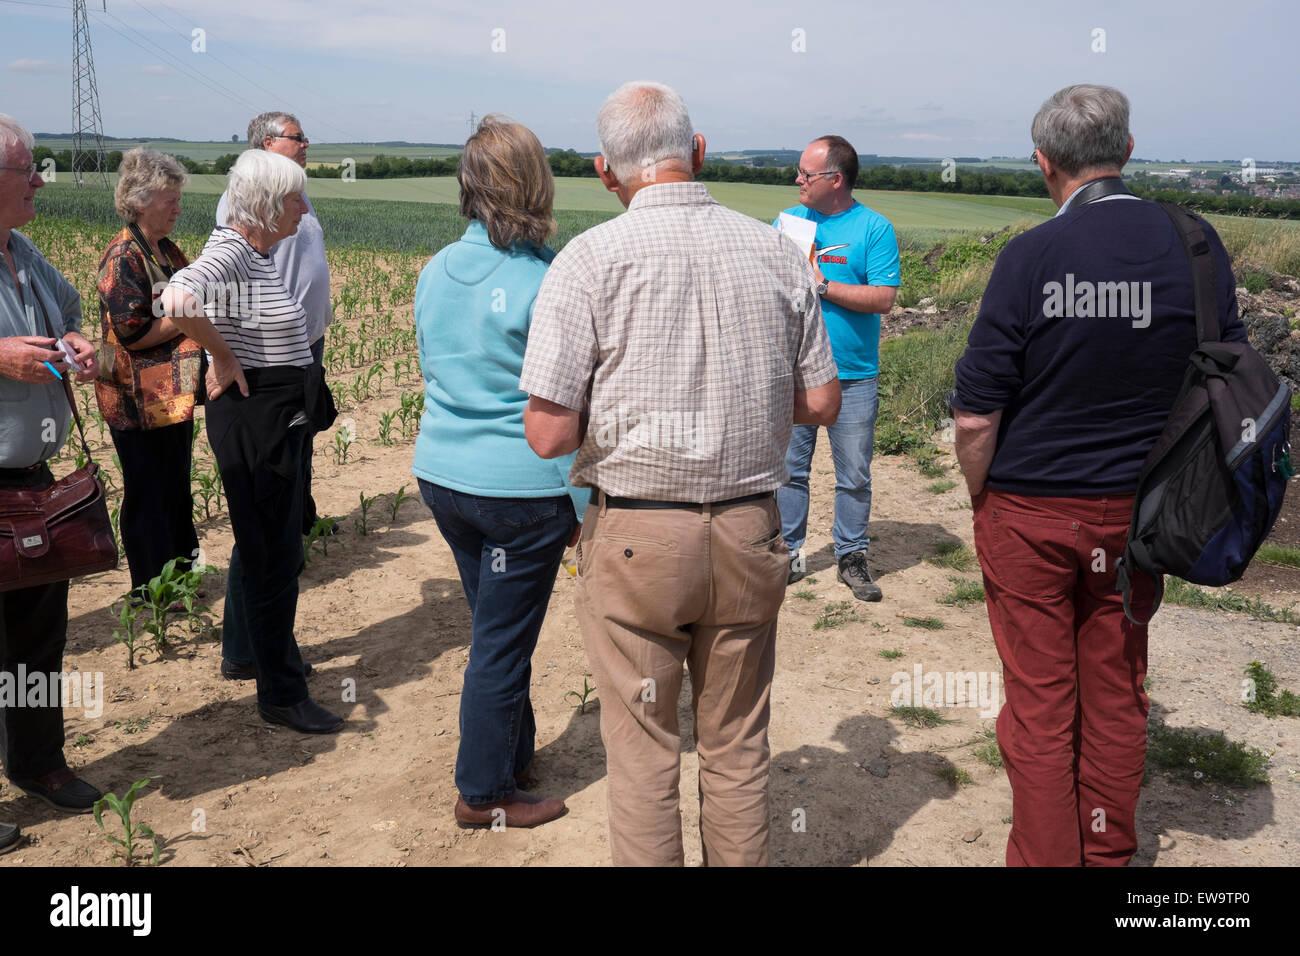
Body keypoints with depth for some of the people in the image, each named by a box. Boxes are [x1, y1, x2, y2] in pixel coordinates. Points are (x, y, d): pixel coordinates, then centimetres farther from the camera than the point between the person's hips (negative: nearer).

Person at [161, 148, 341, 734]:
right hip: (252, 418, -10)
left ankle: (242, 648, 43)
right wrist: (224, 359, -25)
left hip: (279, 417, 10)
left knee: (261, 542, 23)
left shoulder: (260, 252, 9)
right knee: (273, 554, -1)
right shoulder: (228, 252, -19)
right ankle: (281, 694, 12)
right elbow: (177, 301, -39)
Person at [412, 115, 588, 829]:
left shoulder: (435, 272, 3)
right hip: (520, 487, -7)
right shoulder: (544, 281, -17)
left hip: (442, 475, 7)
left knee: (496, 627, 22)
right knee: (502, 642, 7)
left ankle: (514, 752, 38)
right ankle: (483, 793, 22)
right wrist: (582, 504, -4)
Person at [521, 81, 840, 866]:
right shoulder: (777, 252, 1)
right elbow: (821, 403, 5)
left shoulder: (591, 259, -11)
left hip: (636, 536, -3)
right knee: (738, 746, 18)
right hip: (750, 533, 4)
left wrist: (620, 402, 6)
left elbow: (550, 434, -14)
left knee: (643, 752, 11)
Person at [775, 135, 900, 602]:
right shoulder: (787, 221, 9)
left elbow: (884, 298, -11)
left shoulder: (873, 228, -3)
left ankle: (851, 557, 19)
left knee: (854, 475, 5)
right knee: (788, 469, 8)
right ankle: (789, 553, 20)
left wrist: (823, 287, -15)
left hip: (853, 378, -3)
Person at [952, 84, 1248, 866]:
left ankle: (1045, 857, 20)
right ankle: (1108, 853, 32)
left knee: (1039, 705, 8)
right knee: (1117, 698, 17)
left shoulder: (1030, 256, -14)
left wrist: (983, 502, 2)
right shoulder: (1195, 244, -4)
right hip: (1136, 514, 4)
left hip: (1030, 514, -3)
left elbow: (975, 418, -14)